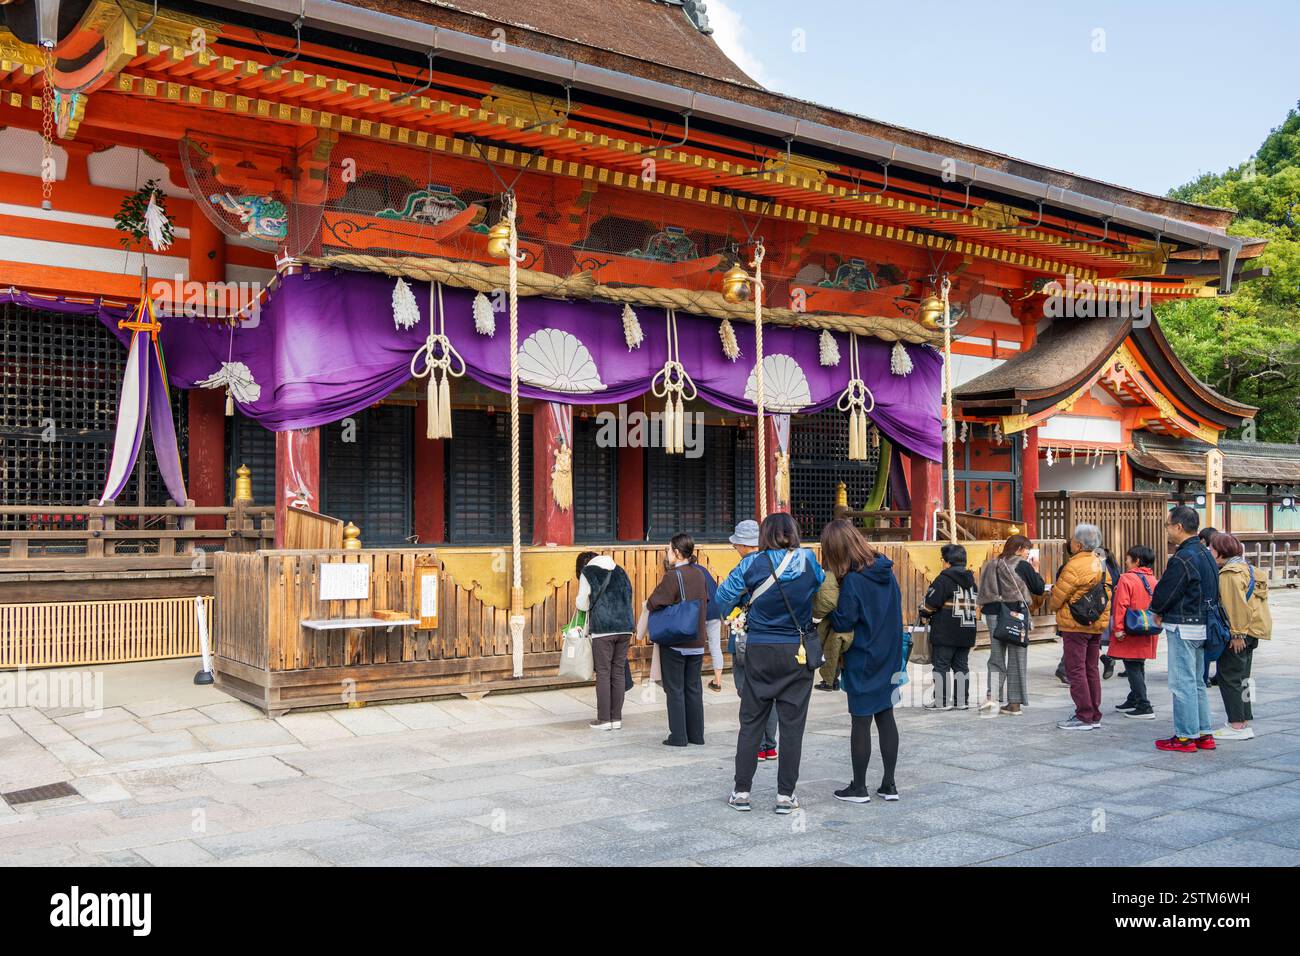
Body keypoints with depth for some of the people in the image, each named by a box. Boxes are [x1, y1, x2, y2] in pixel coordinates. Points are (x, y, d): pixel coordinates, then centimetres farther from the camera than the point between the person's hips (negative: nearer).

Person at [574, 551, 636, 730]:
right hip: (625, 627, 5)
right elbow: (628, 598, 16)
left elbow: (582, 604, 3)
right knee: (619, 672, 8)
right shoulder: (620, 572, 18)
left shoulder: (587, 573, 2)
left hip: (603, 629, -5)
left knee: (603, 673, 1)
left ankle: (604, 719, 2)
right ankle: (617, 718, 11)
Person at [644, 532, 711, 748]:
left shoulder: (673, 576, -16)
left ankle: (678, 736, 6)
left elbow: (654, 603, -17)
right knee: (694, 688, 14)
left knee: (675, 689, 3)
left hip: (675, 641, -6)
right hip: (697, 641, 6)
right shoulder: (699, 574, 4)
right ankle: (696, 734, 19)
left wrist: (648, 603, 4)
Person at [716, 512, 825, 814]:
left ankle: (741, 791, 12)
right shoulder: (807, 560, -4)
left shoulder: (752, 564, -7)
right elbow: (823, 586, 12)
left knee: (751, 721, 9)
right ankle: (785, 795, 8)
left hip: (760, 652, 0)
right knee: (792, 724, 6)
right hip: (798, 653, 0)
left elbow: (722, 598, -3)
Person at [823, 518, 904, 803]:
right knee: (886, 716, 13)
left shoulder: (853, 580, -20)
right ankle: (889, 784, 20)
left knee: (861, 721, 3)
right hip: (889, 657, 6)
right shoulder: (886, 570, 1)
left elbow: (843, 622, -18)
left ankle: (859, 788, 12)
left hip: (862, 661, -6)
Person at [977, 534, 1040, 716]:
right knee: (1017, 659, 5)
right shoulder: (1023, 565, -5)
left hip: (993, 613, 4)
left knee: (996, 656, 9)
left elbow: (986, 591, 11)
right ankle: (1014, 704, 8)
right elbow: (1039, 588, 2)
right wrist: (1036, 570, 13)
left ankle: (992, 696, -9)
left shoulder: (992, 565, 9)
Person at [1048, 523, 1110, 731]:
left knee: (1076, 670, -3)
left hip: (1075, 626, -8)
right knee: (1091, 669, 13)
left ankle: (1084, 717, -2)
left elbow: (1057, 596, -12)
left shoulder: (1074, 566, -17)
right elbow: (1107, 594, 14)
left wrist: (1051, 605, 9)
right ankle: (1094, 716, 18)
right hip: (1096, 626, 8)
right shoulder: (1100, 564, 9)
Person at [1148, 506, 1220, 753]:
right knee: (1196, 682, 16)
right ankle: (1204, 734, 21)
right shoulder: (1205, 553, 11)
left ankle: (1186, 737, 3)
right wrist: (1163, 609, 11)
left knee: (1183, 683, -2)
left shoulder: (1183, 558, -20)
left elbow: (1163, 595, -17)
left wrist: (1157, 609, 6)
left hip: (1183, 628, -10)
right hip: (1201, 624, 10)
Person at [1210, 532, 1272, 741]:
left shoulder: (1229, 573, -16)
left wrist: (1237, 634, -21)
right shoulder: (1246, 568, 16)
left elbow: (1236, 605, -22)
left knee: (1229, 676, -3)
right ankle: (1245, 723, 20)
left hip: (1238, 632, -10)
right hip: (1252, 632, 10)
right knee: (1241, 677, 15)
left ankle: (1236, 726, -1)